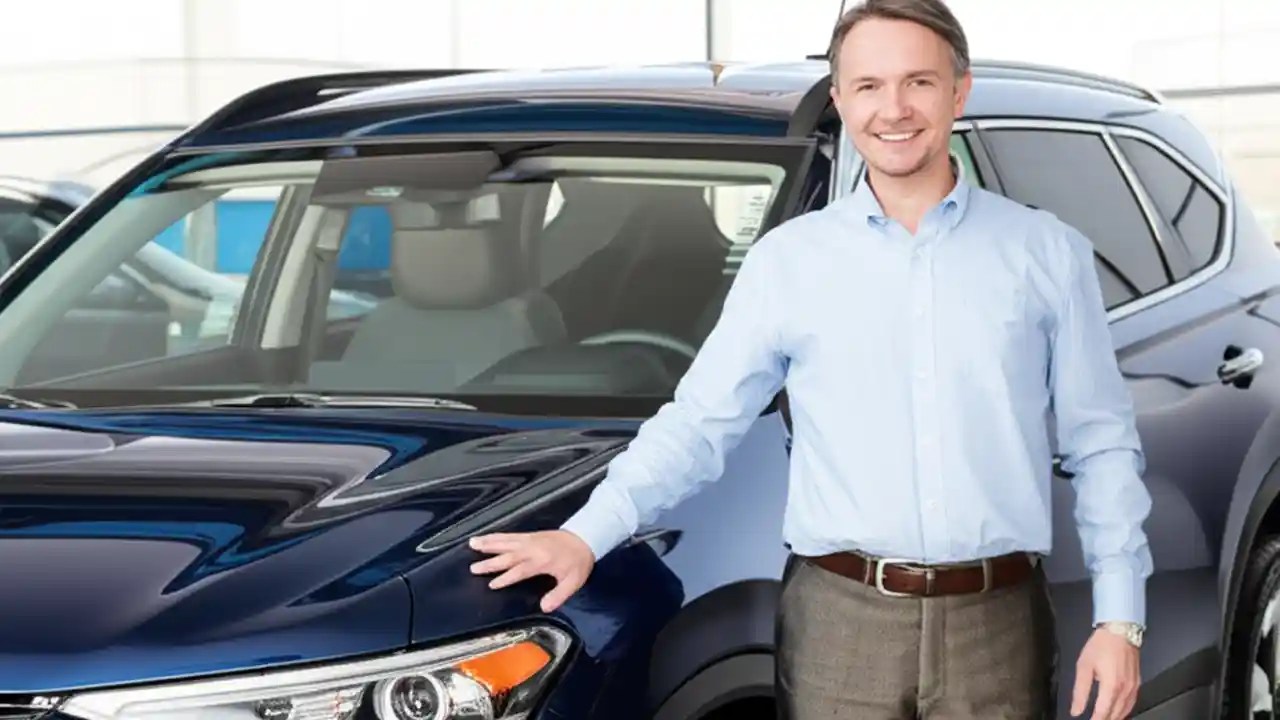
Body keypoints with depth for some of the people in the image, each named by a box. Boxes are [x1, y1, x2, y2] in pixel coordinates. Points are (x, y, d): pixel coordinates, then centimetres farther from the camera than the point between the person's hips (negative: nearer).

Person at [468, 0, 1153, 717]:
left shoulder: (1046, 254, 5)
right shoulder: (788, 259, 7)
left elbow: (1103, 445, 7)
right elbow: (698, 423, 6)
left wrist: (1120, 618, -1)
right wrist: (587, 533, -8)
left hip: (997, 627, 0)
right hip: (839, 623, 0)